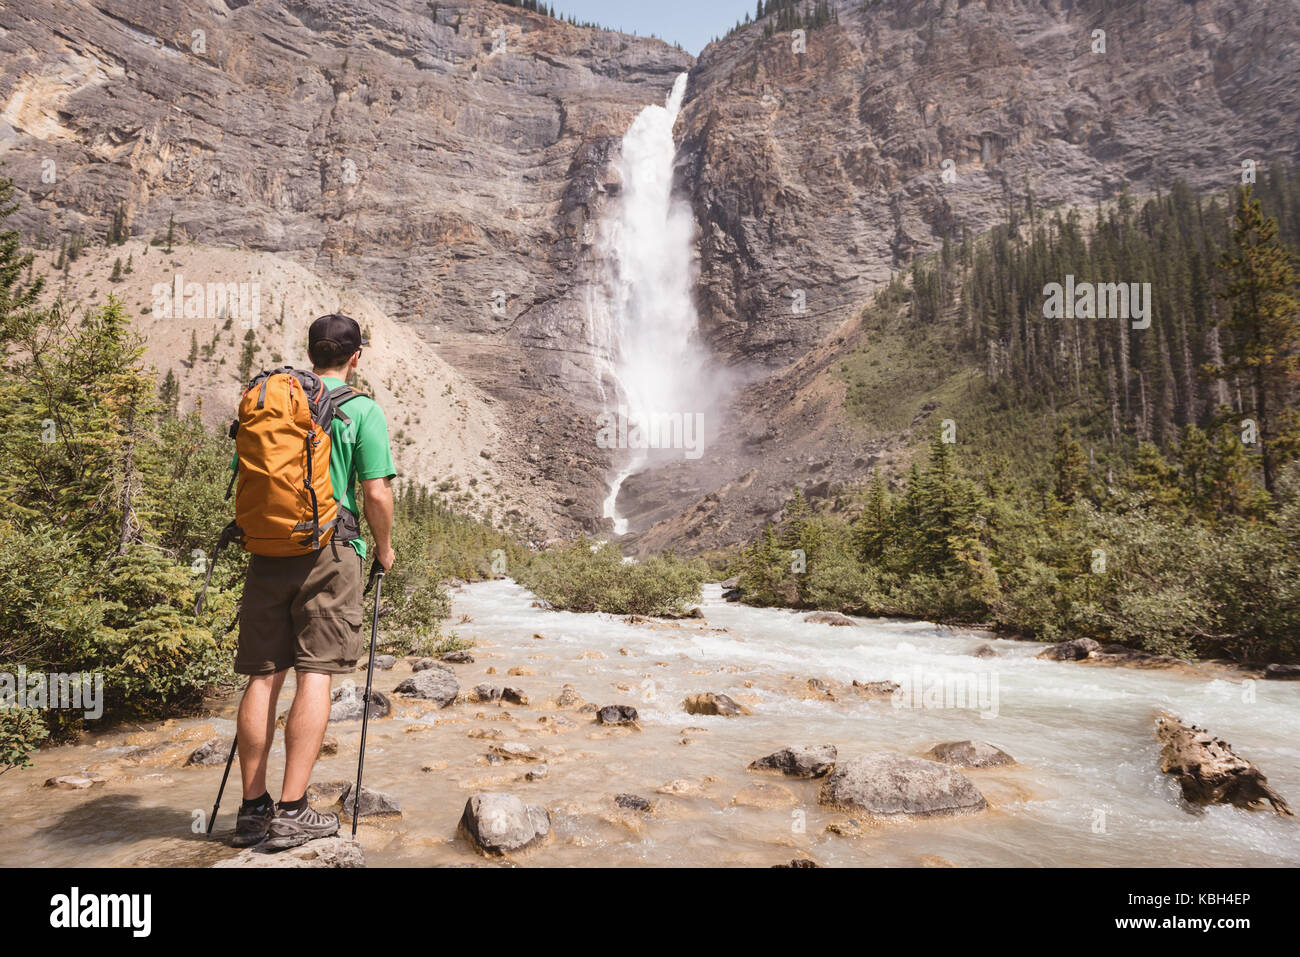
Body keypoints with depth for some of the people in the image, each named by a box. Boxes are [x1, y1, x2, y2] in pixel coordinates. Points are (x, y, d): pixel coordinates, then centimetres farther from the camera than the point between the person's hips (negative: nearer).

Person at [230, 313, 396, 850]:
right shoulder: (362, 408, -2)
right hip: (329, 549, -4)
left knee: (264, 675, 8)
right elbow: (376, 493, -7)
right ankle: (291, 811, 0)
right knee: (315, 674, -2)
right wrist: (384, 547, 8)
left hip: (268, 548, 5)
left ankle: (253, 807, 15)